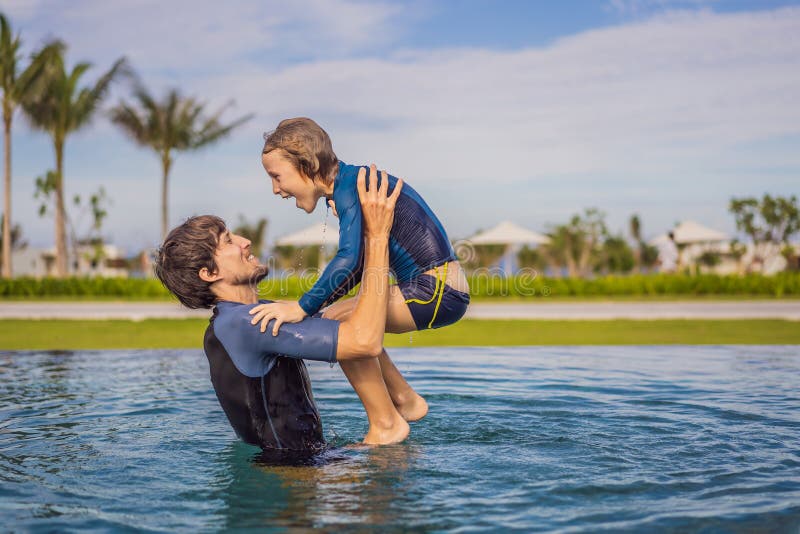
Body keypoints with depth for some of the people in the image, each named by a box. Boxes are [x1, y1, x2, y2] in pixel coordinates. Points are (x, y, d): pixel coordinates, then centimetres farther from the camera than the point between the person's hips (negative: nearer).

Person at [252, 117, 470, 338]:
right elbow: (362, 263, 20)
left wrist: (302, 308, -30)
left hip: (437, 292, -10)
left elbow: (350, 259, -30)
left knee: (335, 320, -12)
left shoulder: (349, 186, -15)